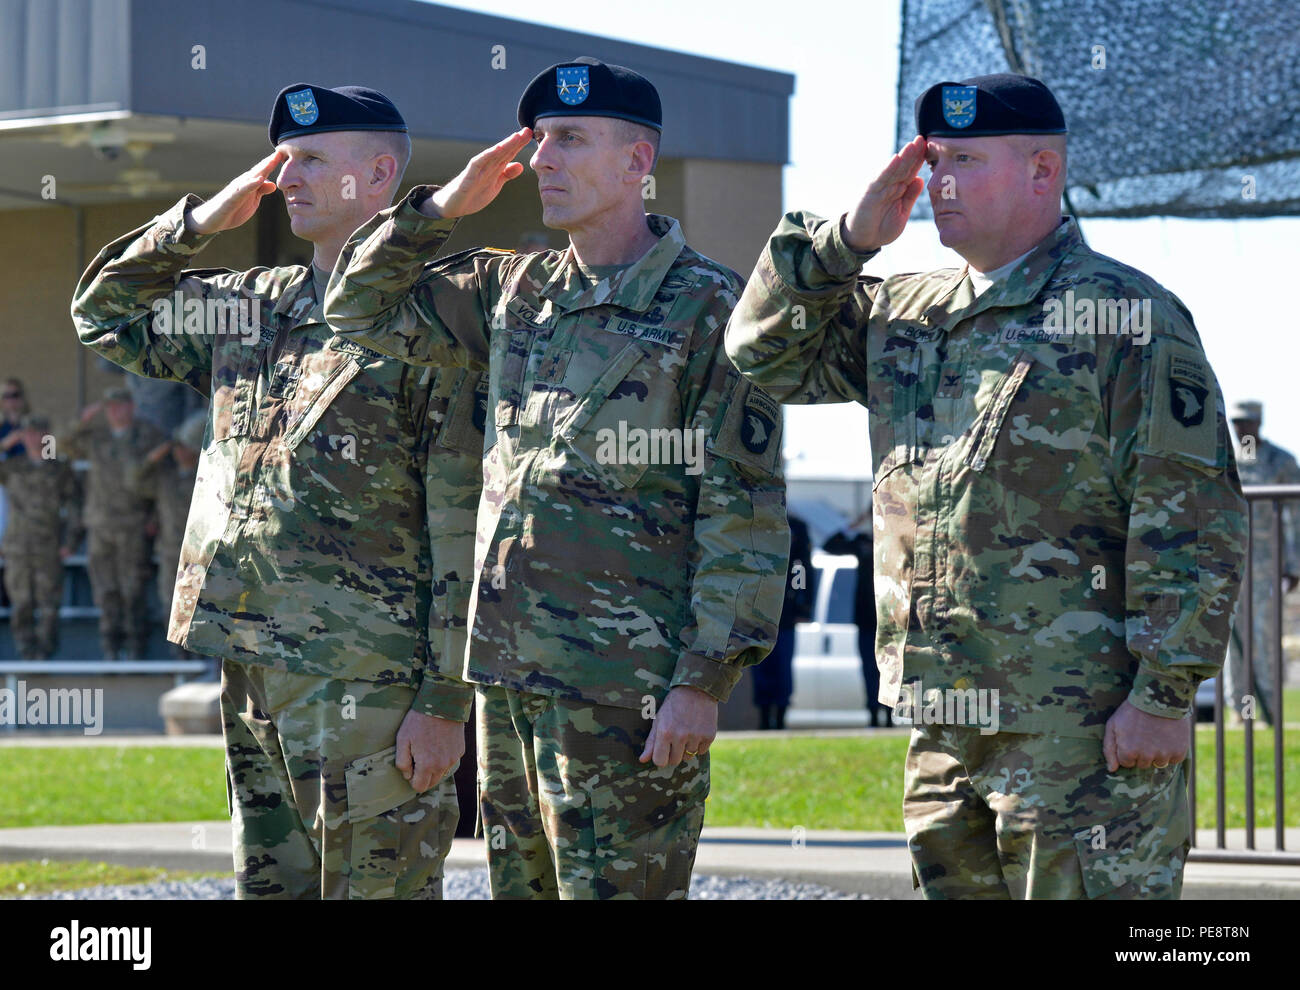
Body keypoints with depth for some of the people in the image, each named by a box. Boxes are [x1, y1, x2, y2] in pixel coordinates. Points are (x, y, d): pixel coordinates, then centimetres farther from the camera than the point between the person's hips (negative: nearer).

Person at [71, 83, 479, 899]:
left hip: (370, 681, -8)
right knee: (271, 885, 12)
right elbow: (107, 314, 27)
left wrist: (446, 700, -16)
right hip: (253, 675, 8)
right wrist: (201, 221, 12)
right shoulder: (255, 305, 15)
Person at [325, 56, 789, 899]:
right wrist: (441, 209, 6)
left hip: (627, 690, -7)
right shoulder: (515, 292, 13)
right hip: (509, 673, 7)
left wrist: (704, 680, -16)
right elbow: (364, 309, 22)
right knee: (522, 882, 12)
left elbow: (745, 513, -10)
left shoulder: (707, 309, -7)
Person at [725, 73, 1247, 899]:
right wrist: (848, 239, 5)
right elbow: (767, 352, 19)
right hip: (945, 728, 8)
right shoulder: (906, 314, 16)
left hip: (1084, 730, -8)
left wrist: (1165, 694, -16)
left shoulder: (1127, 318, -7)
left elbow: (1193, 522, -11)